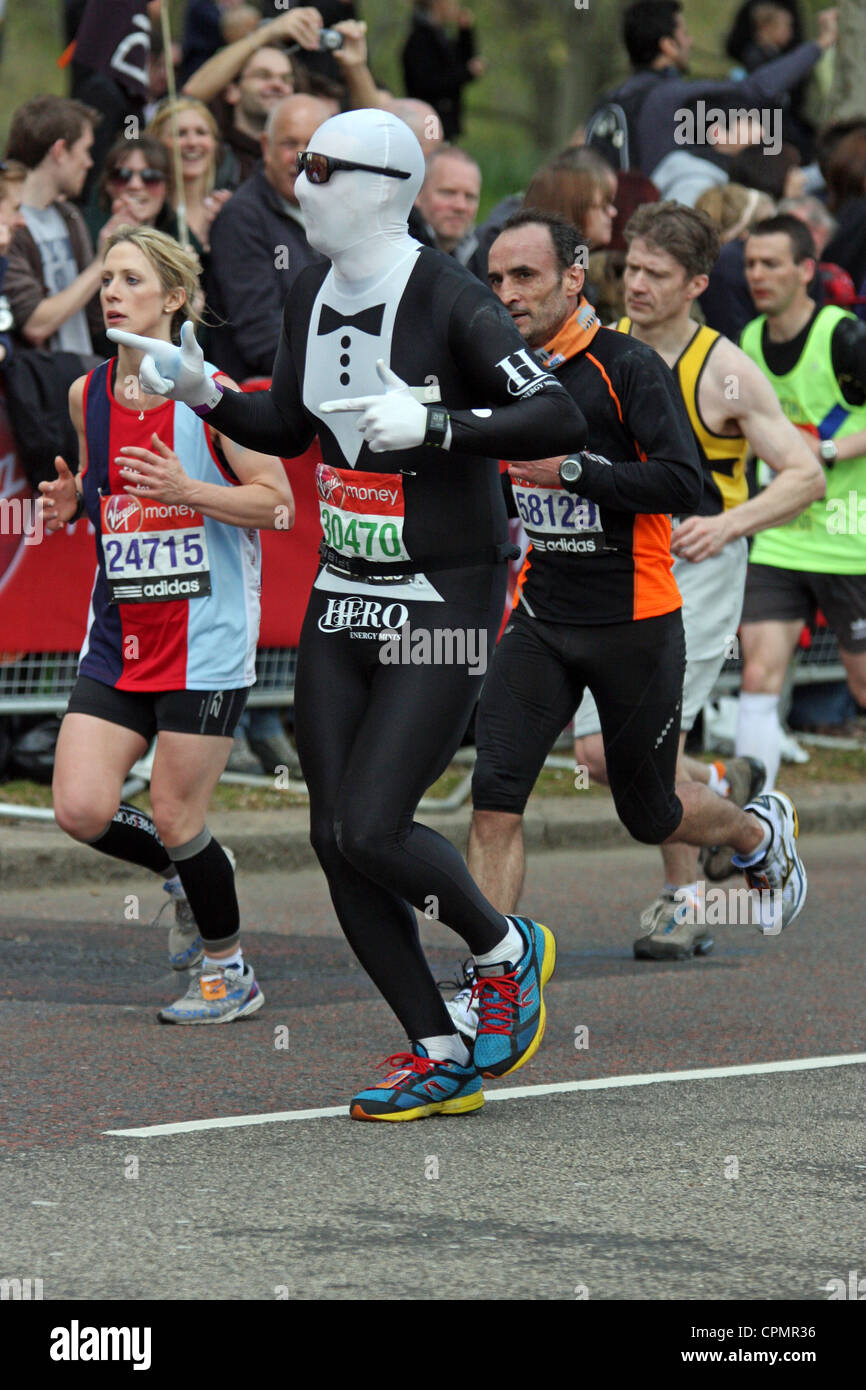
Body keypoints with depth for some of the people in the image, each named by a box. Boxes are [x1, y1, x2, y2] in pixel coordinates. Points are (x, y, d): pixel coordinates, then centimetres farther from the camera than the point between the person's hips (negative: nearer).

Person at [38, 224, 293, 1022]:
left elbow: (277, 502, -9)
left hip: (206, 641, -5)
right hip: (118, 640, 5)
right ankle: (185, 875, 26)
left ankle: (229, 971, 20)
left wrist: (188, 491, -24)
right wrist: (72, 503, -1)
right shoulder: (87, 395, 6)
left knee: (175, 820, -2)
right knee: (81, 811, -5)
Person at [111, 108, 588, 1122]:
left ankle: (506, 953, 15)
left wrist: (432, 424, -32)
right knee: (335, 841, 3)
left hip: (445, 604, -8)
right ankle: (440, 1059, 14)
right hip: (343, 600, 8)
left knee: (370, 830, -14)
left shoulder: (447, 301, -17)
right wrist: (202, 394, 4)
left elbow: (560, 421, -23)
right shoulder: (311, 294, 7)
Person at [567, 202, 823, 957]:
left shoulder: (724, 372, -12)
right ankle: (724, 789, 31)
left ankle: (684, 900, 4)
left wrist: (728, 523, -25)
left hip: (698, 566, -5)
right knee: (599, 753, 2)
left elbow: (805, 475, -12)